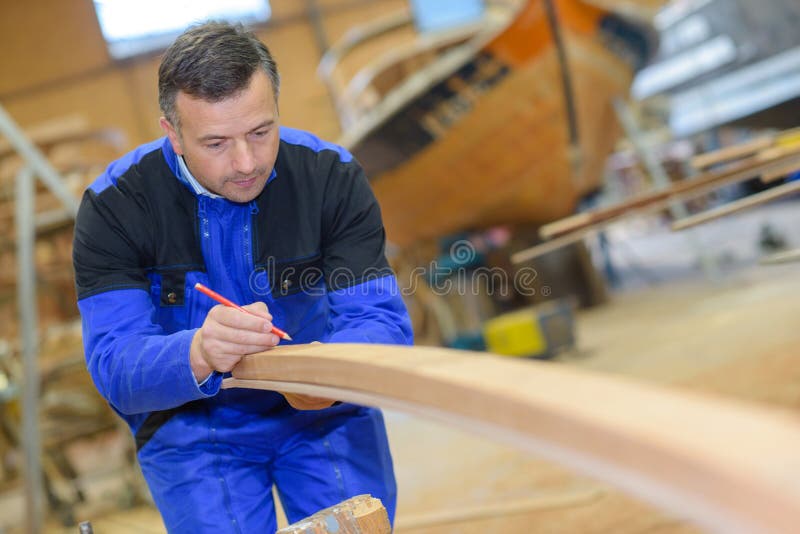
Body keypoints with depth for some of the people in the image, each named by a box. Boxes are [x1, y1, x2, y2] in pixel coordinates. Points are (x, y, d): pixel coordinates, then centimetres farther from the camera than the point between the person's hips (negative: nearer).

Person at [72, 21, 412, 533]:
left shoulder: (331, 174, -12)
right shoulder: (114, 205, -16)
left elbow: (382, 320, -17)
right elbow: (115, 368, -24)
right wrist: (197, 356, -46)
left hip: (324, 409, 1)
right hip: (188, 418, -1)